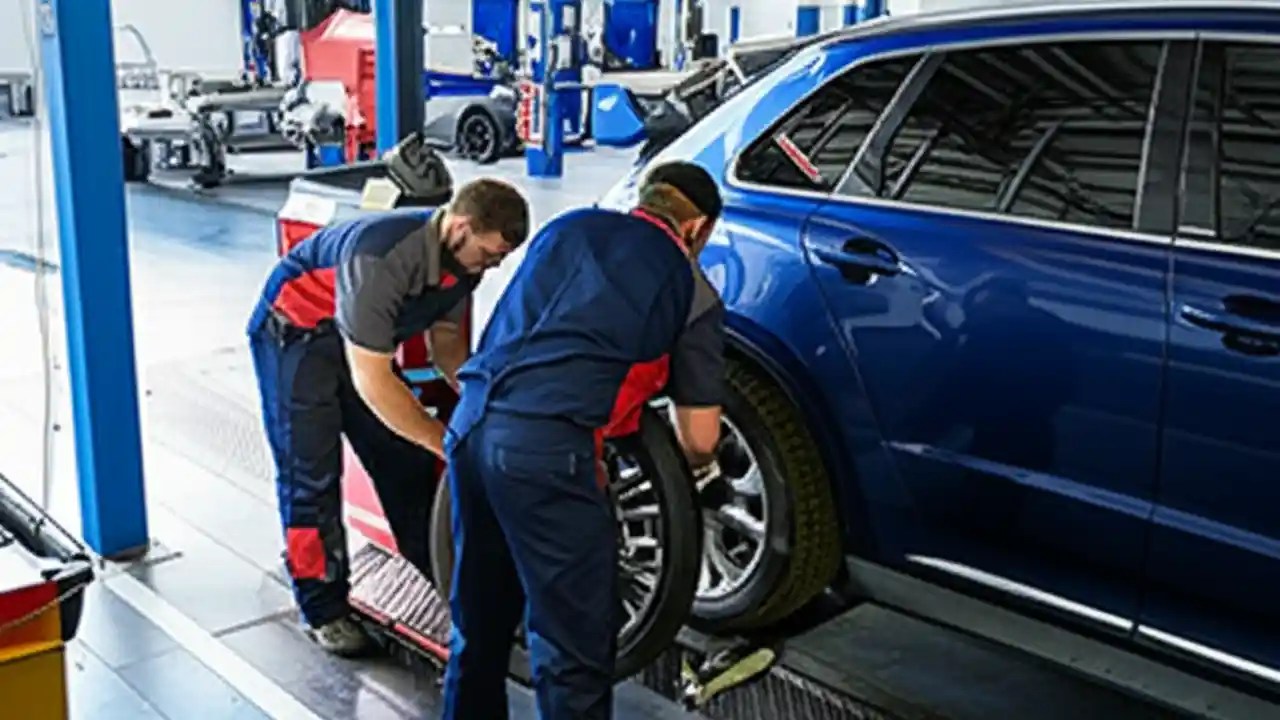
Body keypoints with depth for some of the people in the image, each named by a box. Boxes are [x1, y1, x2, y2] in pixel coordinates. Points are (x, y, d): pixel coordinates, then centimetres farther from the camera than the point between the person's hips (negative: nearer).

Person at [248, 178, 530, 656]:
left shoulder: (462, 257, -14)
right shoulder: (382, 258, -39)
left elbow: (446, 340, 3)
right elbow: (371, 381, -35)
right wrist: (447, 443, -31)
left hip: (363, 337, 7)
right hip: (295, 334, -7)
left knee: (407, 463, 5)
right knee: (310, 474, -8)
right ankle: (323, 609, 6)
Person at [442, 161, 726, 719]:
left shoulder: (569, 226, 23)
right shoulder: (692, 291, 10)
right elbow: (701, 441, 10)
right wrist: (695, 467, 35)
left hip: (470, 423, 6)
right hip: (543, 447, -6)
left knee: (478, 619, 23)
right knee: (574, 645, 4)